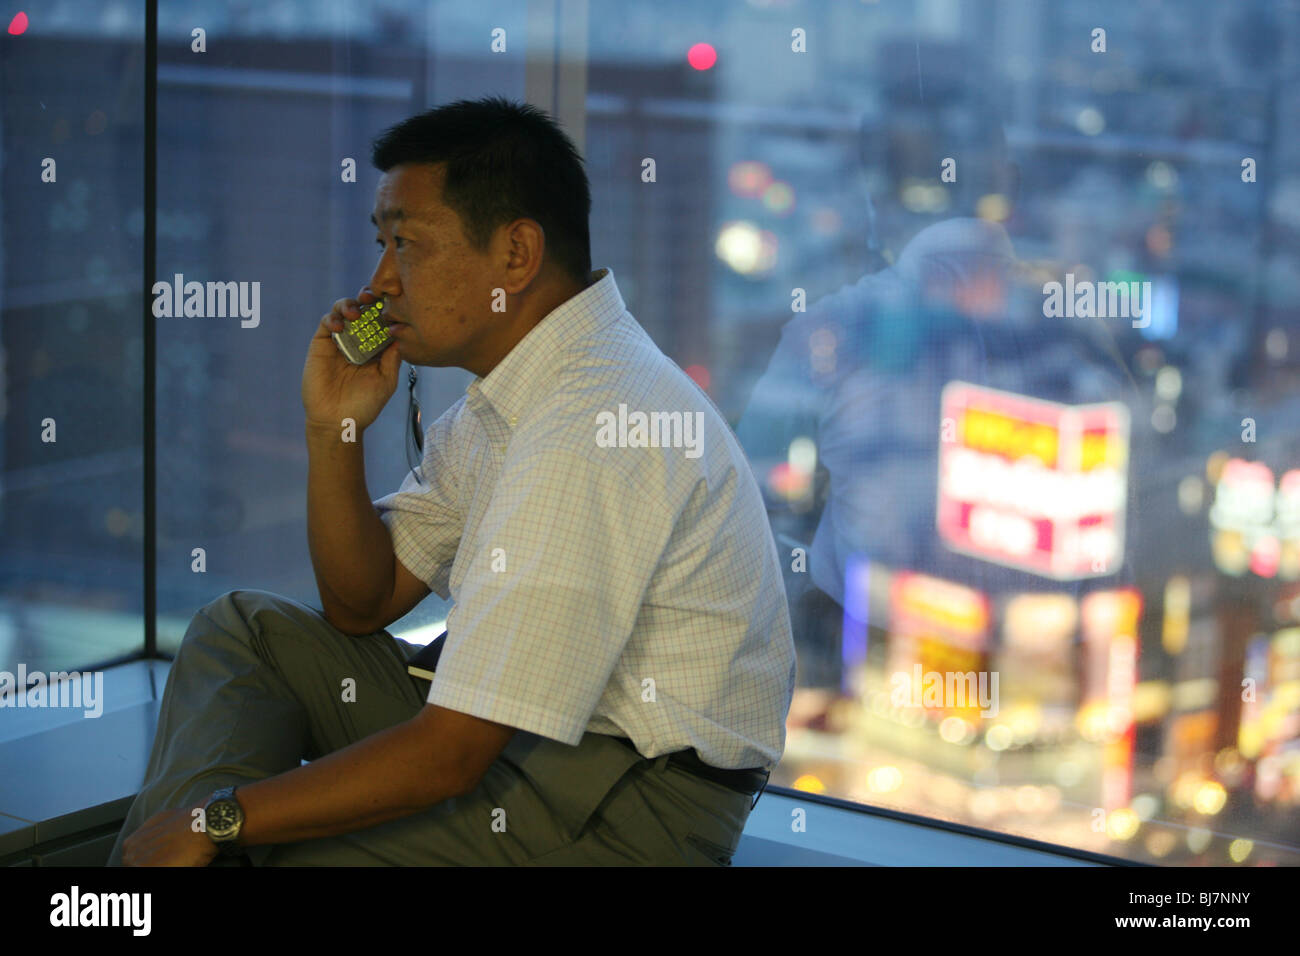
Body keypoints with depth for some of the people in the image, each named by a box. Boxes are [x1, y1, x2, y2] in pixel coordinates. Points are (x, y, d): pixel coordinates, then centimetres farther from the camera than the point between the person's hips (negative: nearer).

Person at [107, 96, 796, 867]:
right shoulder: (507, 392, 7)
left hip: (630, 804, -10)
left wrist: (217, 823, -16)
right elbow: (364, 603, 15)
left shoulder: (590, 431, -26)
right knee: (242, 630, 9)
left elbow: (448, 756, -26)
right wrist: (333, 429, -1)